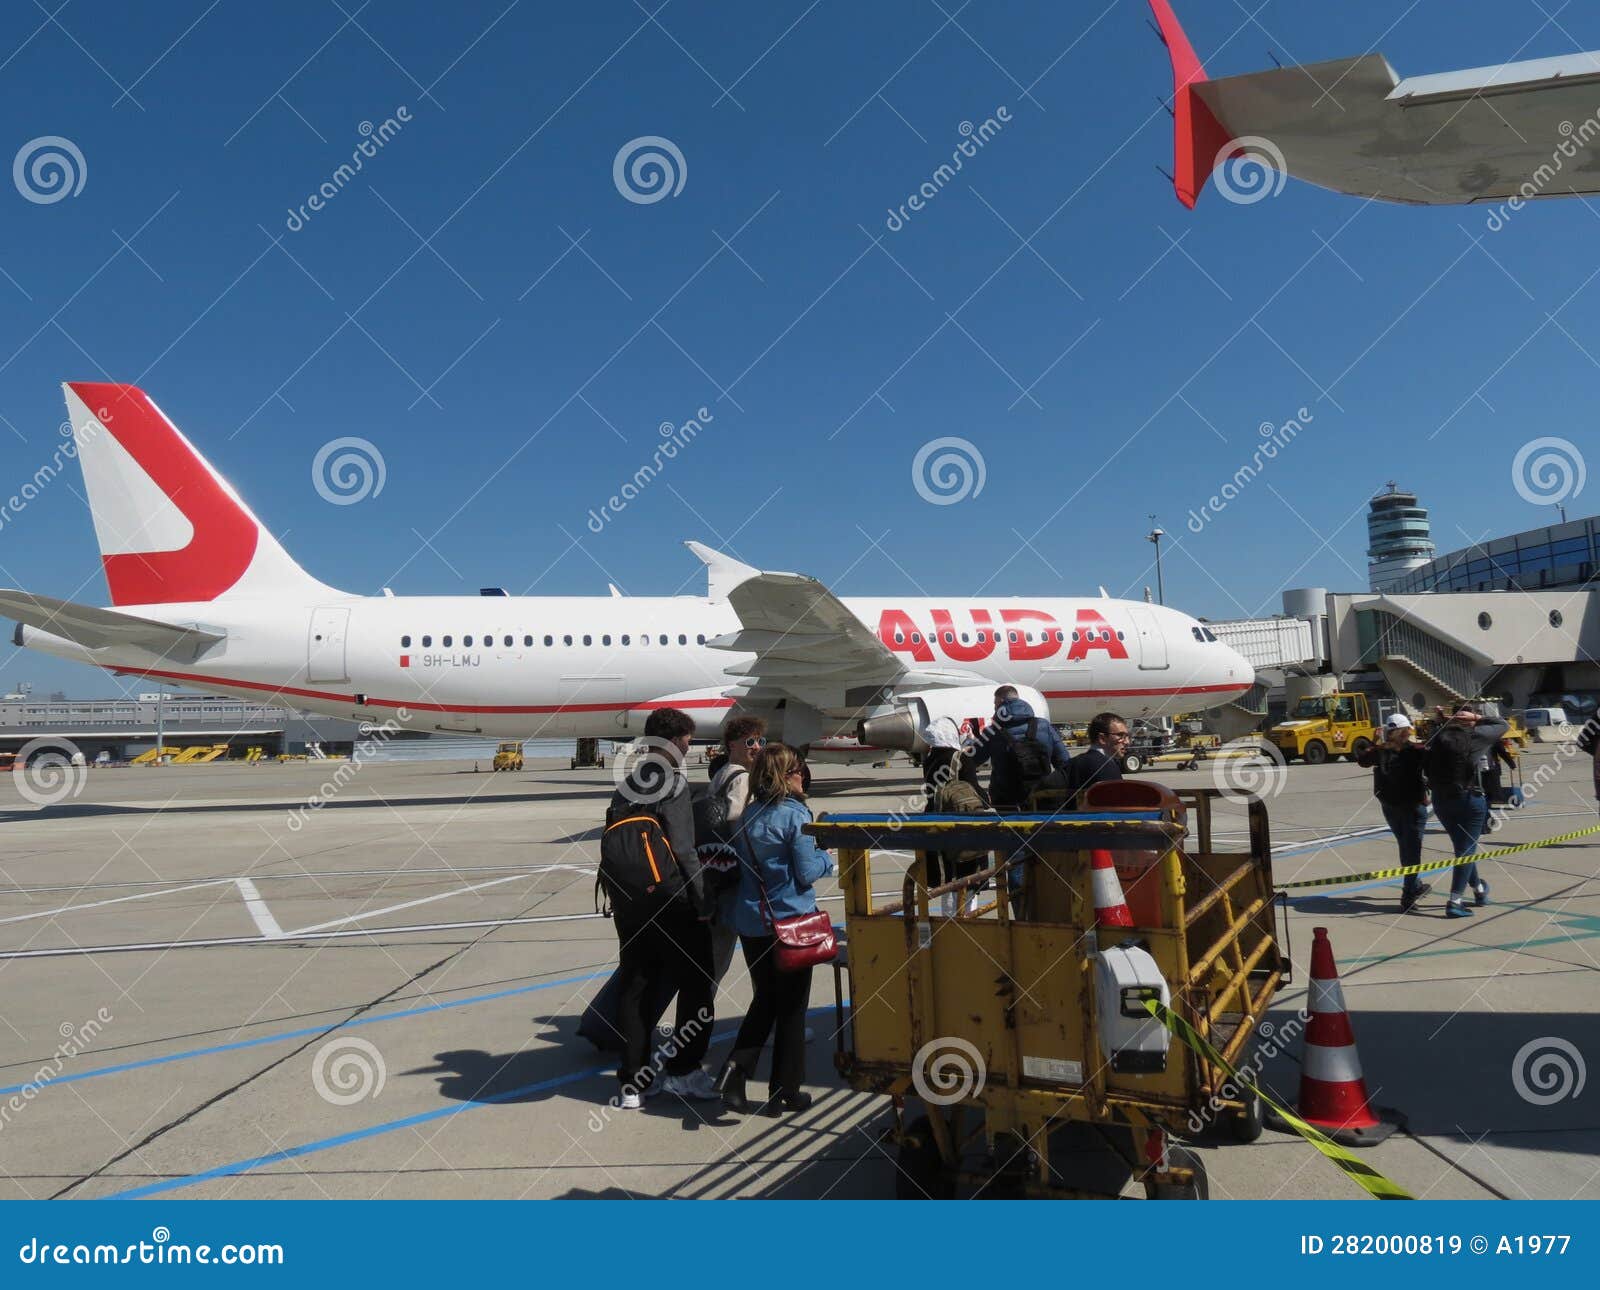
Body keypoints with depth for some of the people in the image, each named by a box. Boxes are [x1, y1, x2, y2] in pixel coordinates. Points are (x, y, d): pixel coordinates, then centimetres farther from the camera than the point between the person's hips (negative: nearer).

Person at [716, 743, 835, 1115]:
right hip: (791, 923, -5)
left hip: (751, 923, 5)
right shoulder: (795, 814, -15)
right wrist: (824, 854, 5)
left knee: (765, 999, 21)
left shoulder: (749, 814, 3)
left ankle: (736, 1066, 4)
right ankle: (785, 1092, 17)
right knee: (791, 1007, 9)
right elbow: (808, 873, -15)